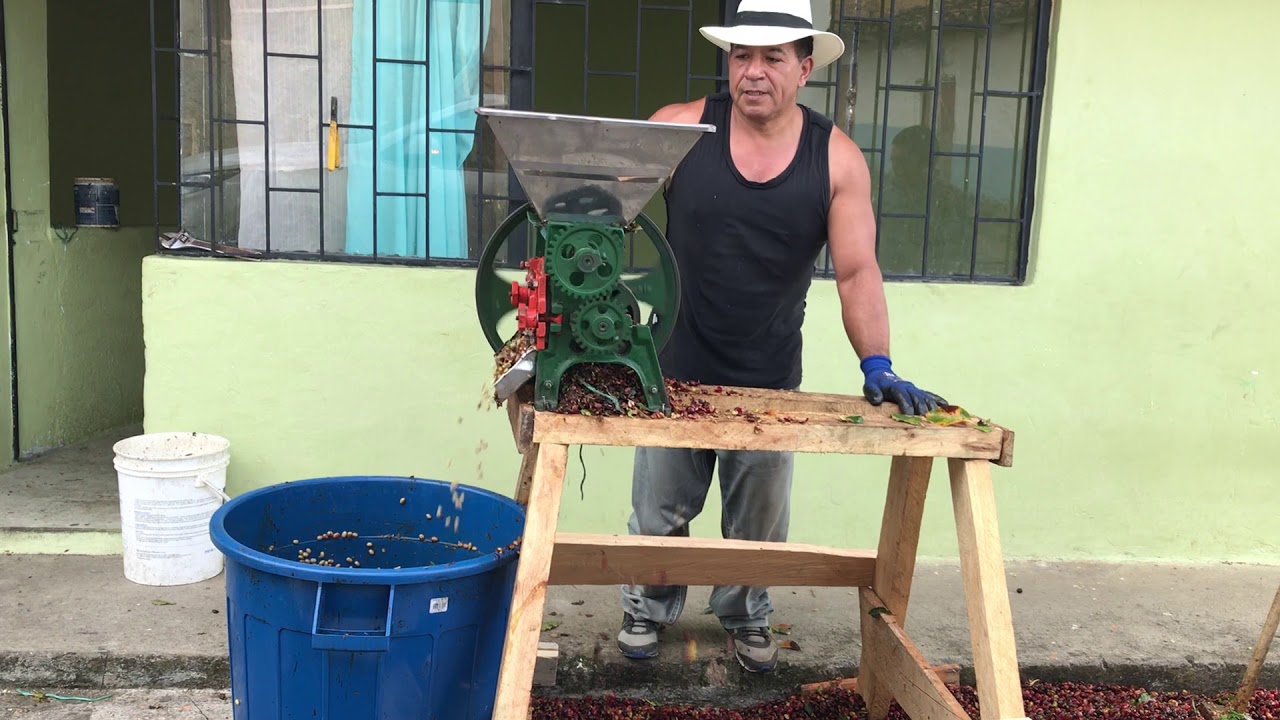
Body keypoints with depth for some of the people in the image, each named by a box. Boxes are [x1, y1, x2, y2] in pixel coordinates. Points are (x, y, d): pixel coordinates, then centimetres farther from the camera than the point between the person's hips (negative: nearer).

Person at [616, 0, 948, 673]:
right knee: (658, 508, 15)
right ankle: (648, 606, 41)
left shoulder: (837, 158, -7)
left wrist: (877, 366, -20)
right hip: (676, 370, 0)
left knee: (759, 520, 16)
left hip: (771, 382, 1)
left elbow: (857, 270, -9)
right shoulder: (679, 128, -10)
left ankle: (746, 615, 42)